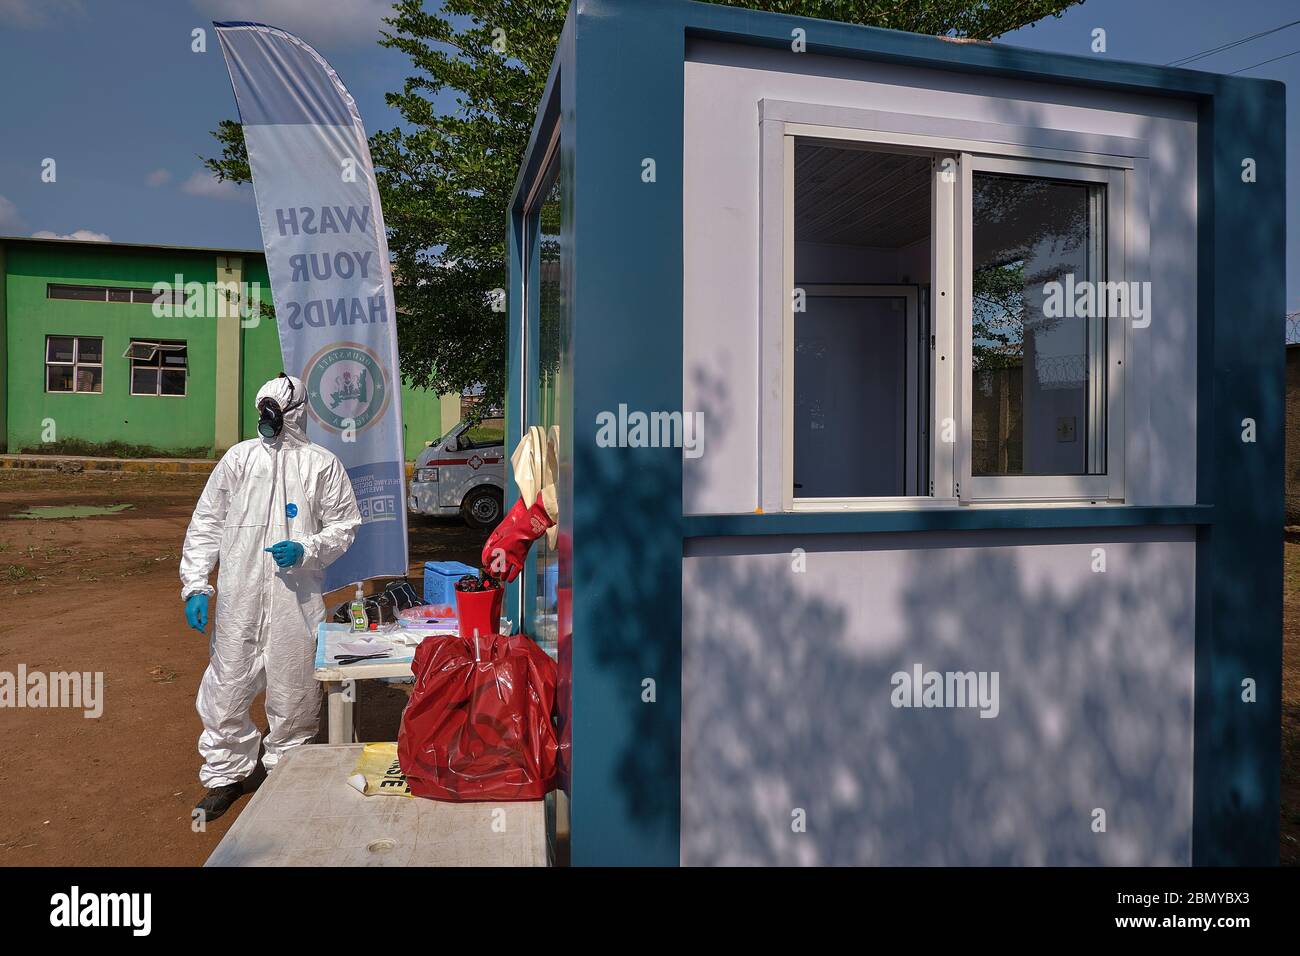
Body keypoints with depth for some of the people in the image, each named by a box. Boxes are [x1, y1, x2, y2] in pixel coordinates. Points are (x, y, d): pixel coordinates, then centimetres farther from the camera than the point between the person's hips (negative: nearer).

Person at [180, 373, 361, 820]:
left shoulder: (322, 464, 3)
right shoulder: (238, 457, 8)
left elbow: (344, 526, 7)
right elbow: (205, 524, 9)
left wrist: (305, 550, -12)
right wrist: (195, 584, 1)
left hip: (296, 598, -1)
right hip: (237, 598, 1)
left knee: (293, 690, 7)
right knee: (226, 686, 5)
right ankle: (226, 773, 24)